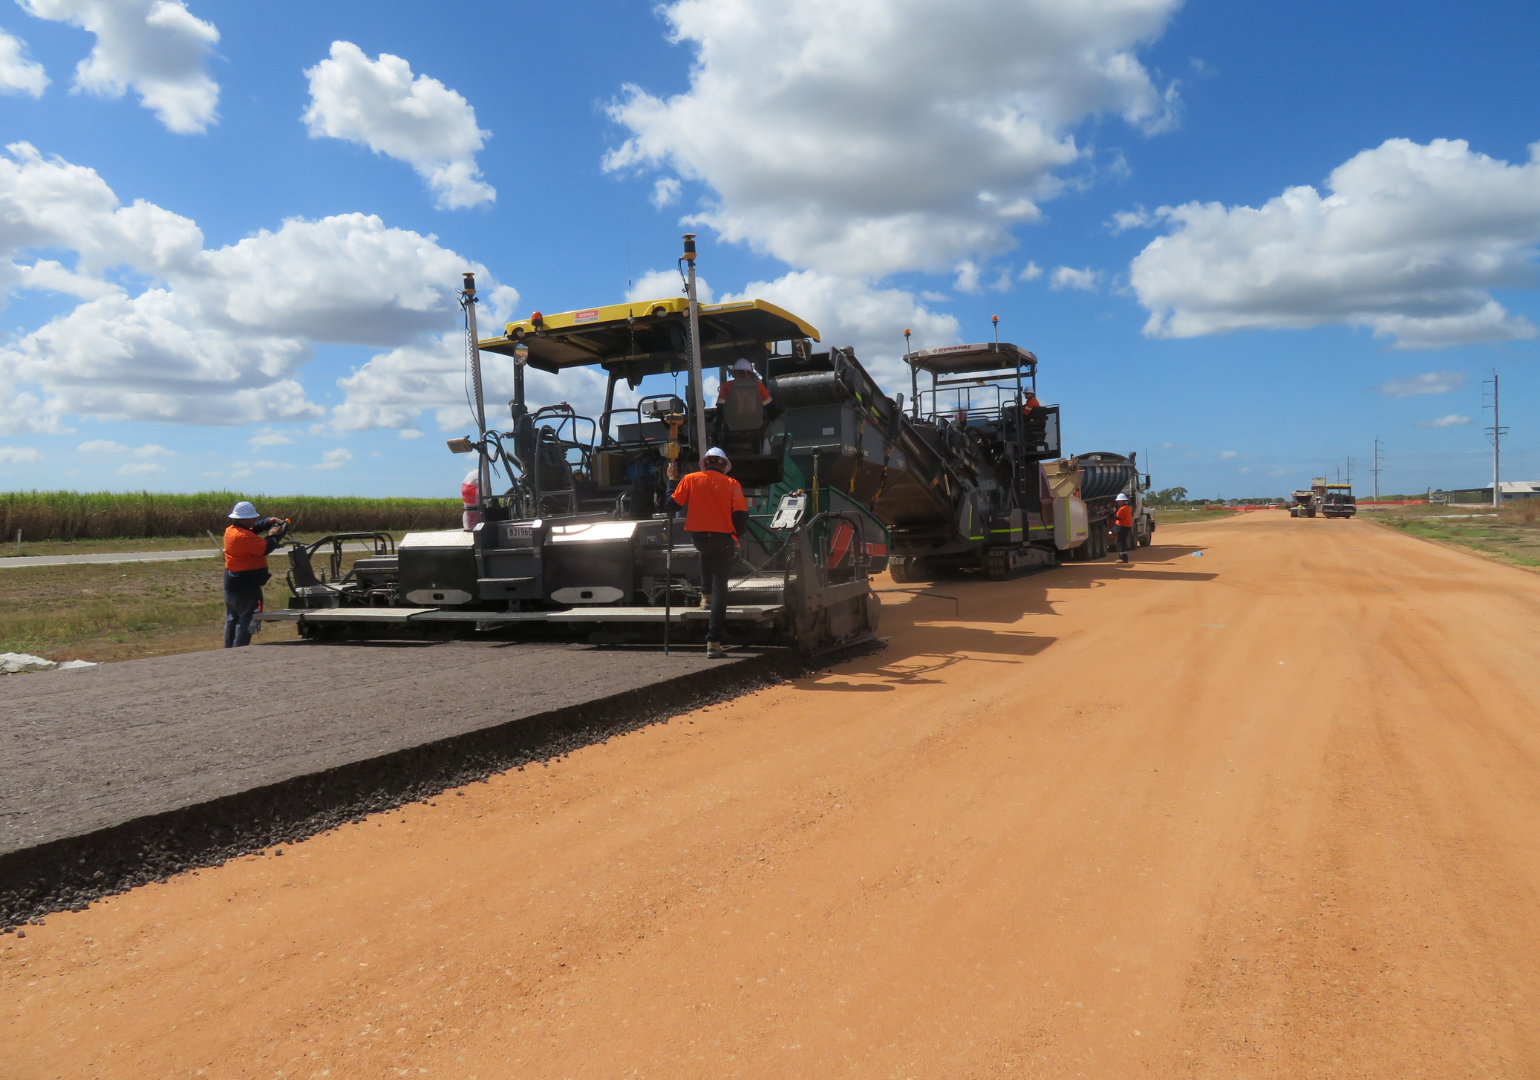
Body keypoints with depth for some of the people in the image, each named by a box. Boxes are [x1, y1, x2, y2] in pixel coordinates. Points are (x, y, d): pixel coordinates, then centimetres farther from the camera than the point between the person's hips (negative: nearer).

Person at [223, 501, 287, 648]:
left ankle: (228, 650, 26)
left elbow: (253, 529, 18)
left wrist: (268, 522, 4)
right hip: (246, 586, -10)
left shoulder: (230, 530, 5)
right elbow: (265, 548, -24)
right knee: (246, 620, -2)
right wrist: (274, 536, -7)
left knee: (232, 619, 18)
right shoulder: (243, 536, -23)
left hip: (231, 585, 10)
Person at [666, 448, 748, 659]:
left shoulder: (690, 480, 1)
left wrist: (672, 480, 16)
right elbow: (741, 516, -7)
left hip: (698, 537, 2)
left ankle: (706, 595, 32)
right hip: (723, 540, -2)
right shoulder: (731, 484, -1)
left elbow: (671, 506, 2)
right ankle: (713, 643, -4)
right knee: (720, 590, 1)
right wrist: (735, 536, 12)